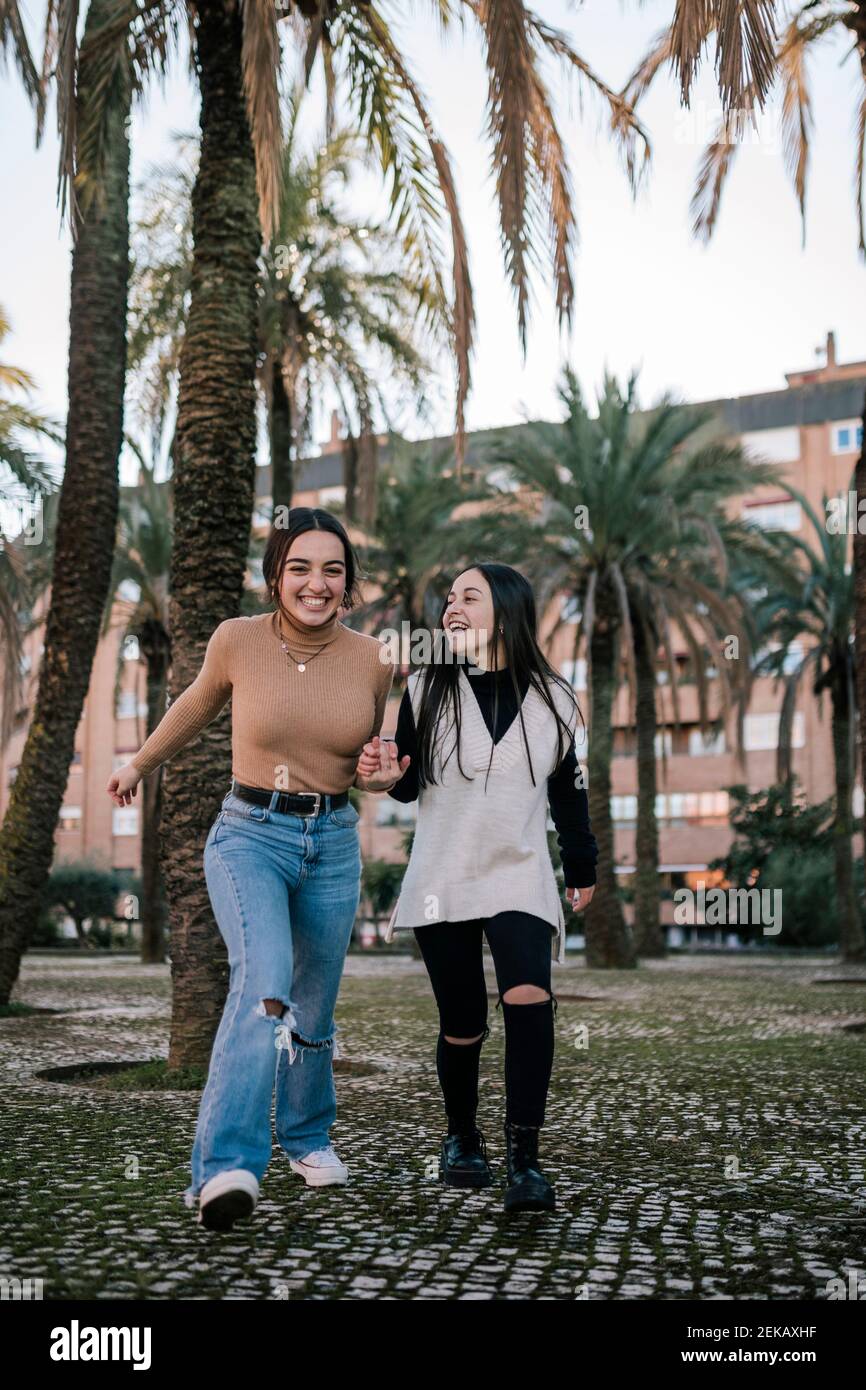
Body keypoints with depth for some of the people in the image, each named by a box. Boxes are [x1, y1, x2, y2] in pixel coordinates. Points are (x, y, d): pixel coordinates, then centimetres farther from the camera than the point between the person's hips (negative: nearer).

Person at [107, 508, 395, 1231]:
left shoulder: (374, 659, -4)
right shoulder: (238, 640, -9)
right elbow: (199, 703, 12)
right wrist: (140, 763, 27)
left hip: (334, 843, 3)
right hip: (249, 833, -3)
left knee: (314, 1006, 15)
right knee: (264, 978, -27)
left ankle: (307, 1135, 40)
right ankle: (226, 1167, -30)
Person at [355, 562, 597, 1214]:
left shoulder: (551, 697, 3)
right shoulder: (427, 688, 1)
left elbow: (568, 788, 15)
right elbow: (410, 786, 8)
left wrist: (583, 867, 22)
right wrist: (392, 773, -16)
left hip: (520, 876, 0)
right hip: (441, 880, 1)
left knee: (529, 996, -24)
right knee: (462, 1025, 6)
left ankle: (525, 1158, -18)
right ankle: (463, 1138, 32)